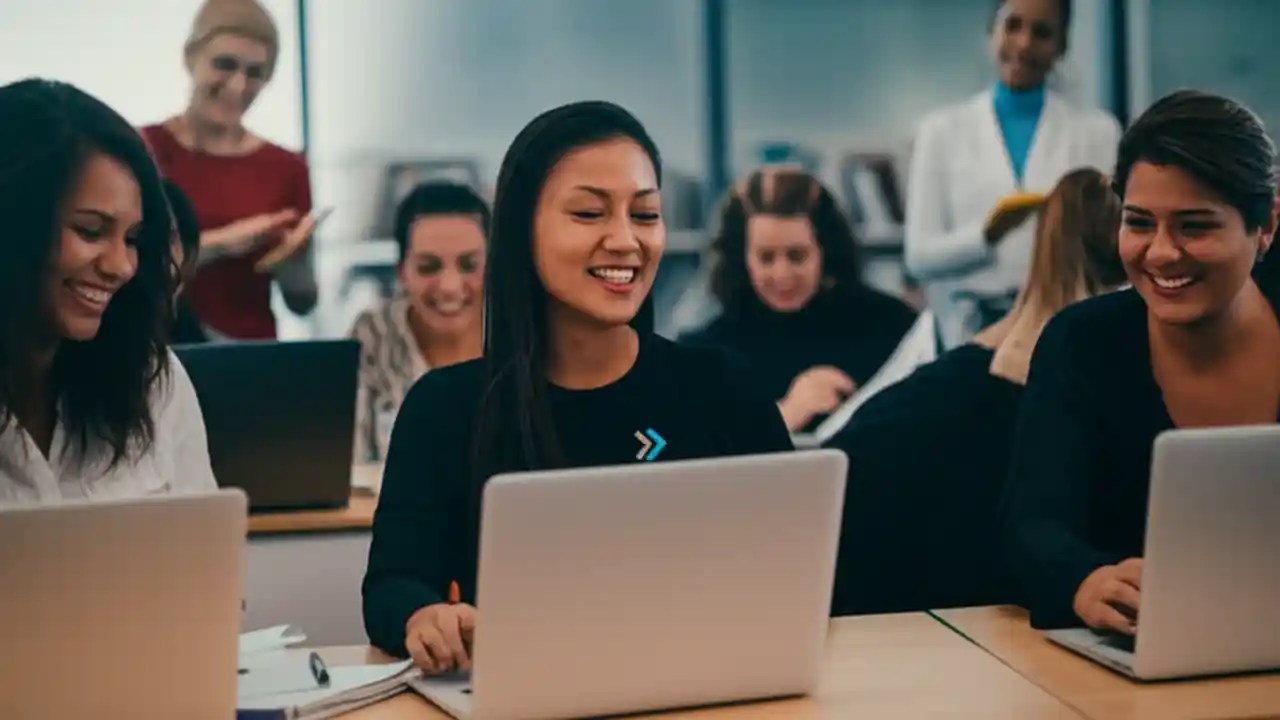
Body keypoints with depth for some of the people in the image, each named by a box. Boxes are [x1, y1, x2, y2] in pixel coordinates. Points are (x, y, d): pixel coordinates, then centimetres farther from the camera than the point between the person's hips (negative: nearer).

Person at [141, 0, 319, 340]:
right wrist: (221, 242, -18)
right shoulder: (143, 149, -1)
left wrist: (291, 260, -7)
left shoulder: (286, 168, 5)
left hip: (252, 349, 1)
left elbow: (302, 301, 11)